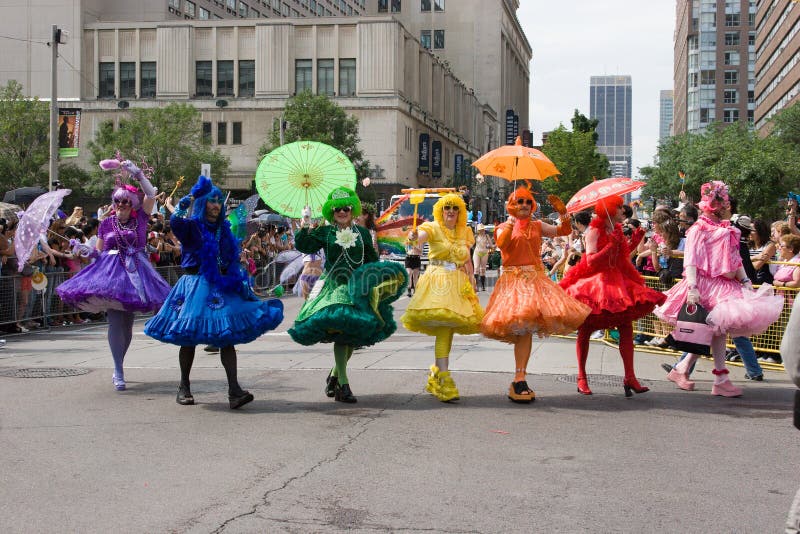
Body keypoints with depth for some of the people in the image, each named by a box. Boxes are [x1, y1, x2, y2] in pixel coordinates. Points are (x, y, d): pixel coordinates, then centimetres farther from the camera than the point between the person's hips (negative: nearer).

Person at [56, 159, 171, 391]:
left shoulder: (140, 219, 5)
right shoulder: (106, 223, 8)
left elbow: (151, 194, -8)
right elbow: (99, 252, 11)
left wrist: (137, 174, -10)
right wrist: (85, 250, -7)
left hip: (135, 272, 1)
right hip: (110, 272, -1)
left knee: (127, 324, 6)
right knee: (115, 322, -10)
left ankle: (118, 367, 21)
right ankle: (118, 372, -8)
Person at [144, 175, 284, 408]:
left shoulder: (224, 229, 14)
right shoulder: (191, 226, -2)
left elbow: (234, 259, 18)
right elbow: (175, 221, -25)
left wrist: (241, 281, 9)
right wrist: (191, 197, -17)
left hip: (222, 288, 4)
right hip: (196, 287, -4)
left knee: (228, 337, -6)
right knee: (189, 338, 3)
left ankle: (234, 391, -11)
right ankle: (184, 387, 20)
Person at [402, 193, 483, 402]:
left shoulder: (465, 232, 15)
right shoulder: (433, 228, -2)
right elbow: (421, 236, -24)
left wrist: (472, 281, 11)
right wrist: (414, 237, -47)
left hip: (459, 284, 6)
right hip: (438, 281, -5)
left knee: (448, 329, 6)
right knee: (443, 328, -17)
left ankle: (436, 375, 19)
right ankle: (444, 378, -21)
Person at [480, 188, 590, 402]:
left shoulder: (537, 226, 17)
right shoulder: (505, 227, 7)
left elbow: (565, 230, 11)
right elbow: (501, 244, -15)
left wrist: (563, 212, -4)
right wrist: (512, 219, -15)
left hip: (536, 278, 3)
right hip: (514, 279, -3)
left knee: (527, 328, -4)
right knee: (524, 329, -15)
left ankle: (519, 380, 2)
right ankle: (519, 379, -13)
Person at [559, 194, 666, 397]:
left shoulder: (618, 231, 12)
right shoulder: (594, 232, -9)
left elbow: (623, 257, 14)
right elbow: (591, 261, -19)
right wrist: (611, 245, -22)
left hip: (617, 281, 6)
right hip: (593, 281, -6)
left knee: (626, 327, -6)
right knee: (585, 330, 2)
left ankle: (630, 377, -7)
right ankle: (581, 378, 12)